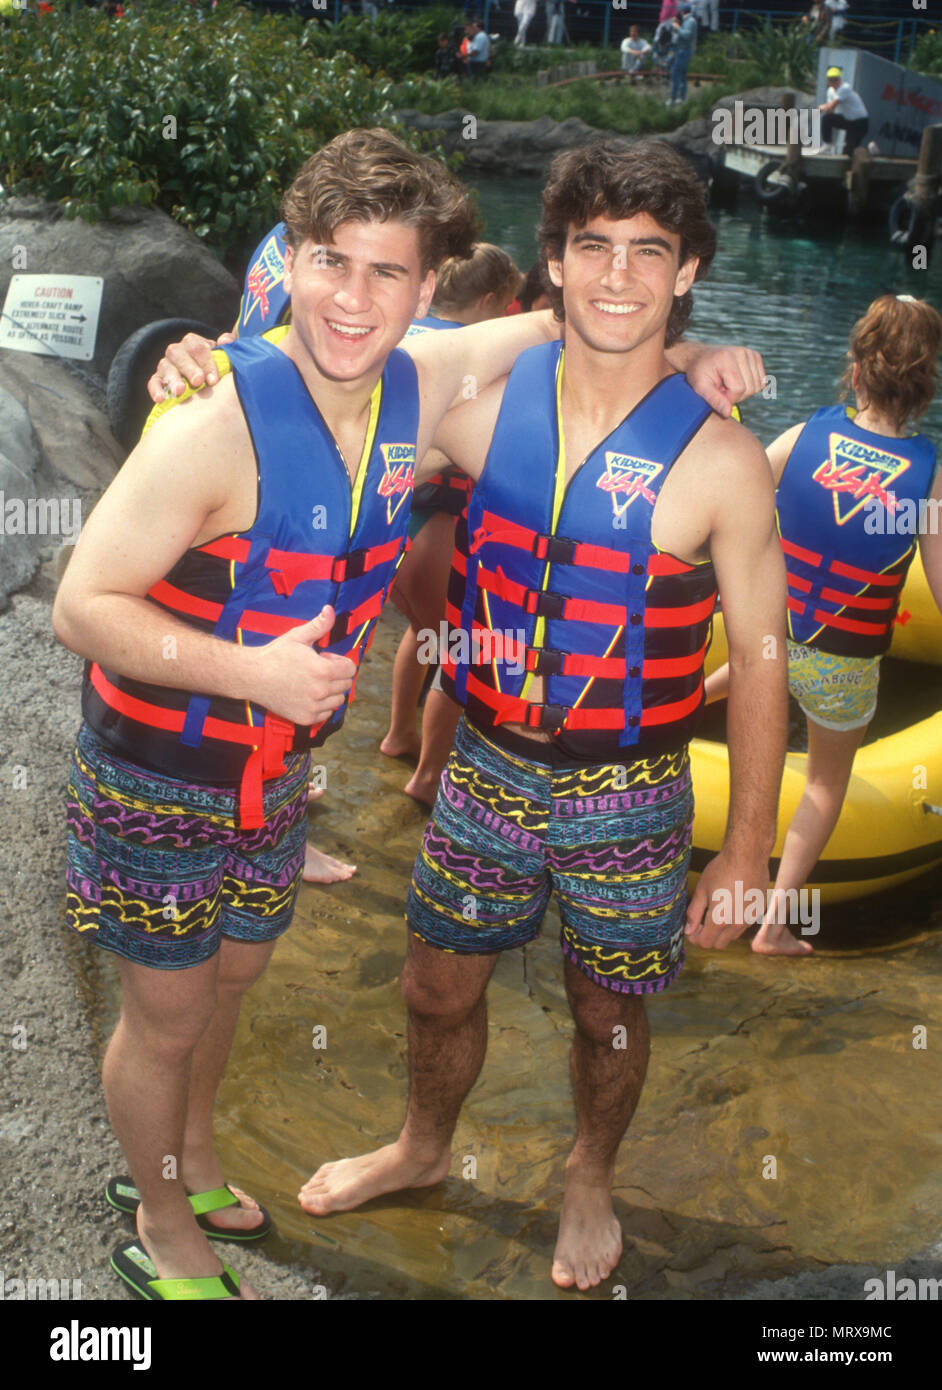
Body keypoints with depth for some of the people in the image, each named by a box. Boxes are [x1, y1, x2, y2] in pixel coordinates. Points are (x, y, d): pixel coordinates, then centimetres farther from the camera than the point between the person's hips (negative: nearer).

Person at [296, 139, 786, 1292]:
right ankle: (423, 1149, 51)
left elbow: (758, 662, -11)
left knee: (607, 1014, 16)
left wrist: (746, 851, -9)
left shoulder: (719, 461, -17)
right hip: (488, 766, 3)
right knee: (438, 986, 19)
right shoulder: (485, 407, -8)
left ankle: (589, 1184, 48)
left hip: (626, 795, -3)